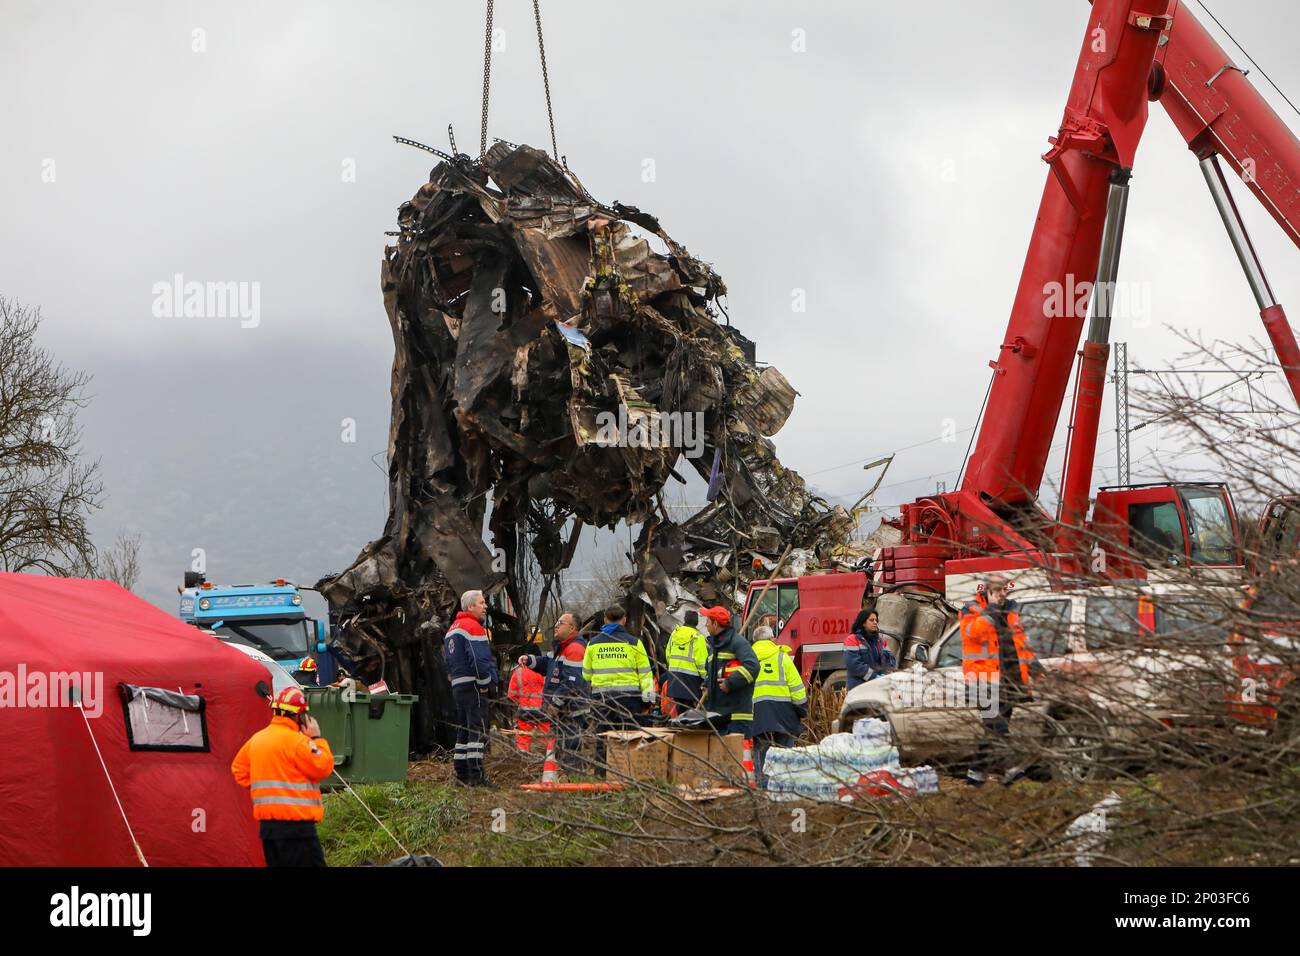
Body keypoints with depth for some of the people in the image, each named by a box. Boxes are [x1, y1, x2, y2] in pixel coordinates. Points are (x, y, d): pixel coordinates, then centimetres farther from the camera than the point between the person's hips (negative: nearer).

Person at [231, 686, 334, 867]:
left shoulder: (256, 739, 12)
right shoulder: (296, 740, -13)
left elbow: (239, 769, 22)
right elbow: (322, 768, -9)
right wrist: (317, 739, 1)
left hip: (266, 824, 8)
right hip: (296, 824, -8)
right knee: (311, 863, -8)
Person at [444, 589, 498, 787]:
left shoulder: (452, 629, 21)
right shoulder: (473, 627, -11)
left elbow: (448, 660, 23)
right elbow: (479, 659, -20)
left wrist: (454, 679, 19)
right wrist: (486, 683, -11)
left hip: (458, 686, 10)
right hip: (473, 685, -10)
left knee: (463, 732, 13)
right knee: (478, 731, -11)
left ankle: (461, 775, 15)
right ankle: (476, 776, -16)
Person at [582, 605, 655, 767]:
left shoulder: (593, 643, 7)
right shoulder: (633, 642, 1)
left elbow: (586, 675, 15)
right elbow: (645, 673, 1)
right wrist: (648, 698, 6)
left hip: (601, 698, 2)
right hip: (628, 697, -2)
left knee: (602, 741, 7)